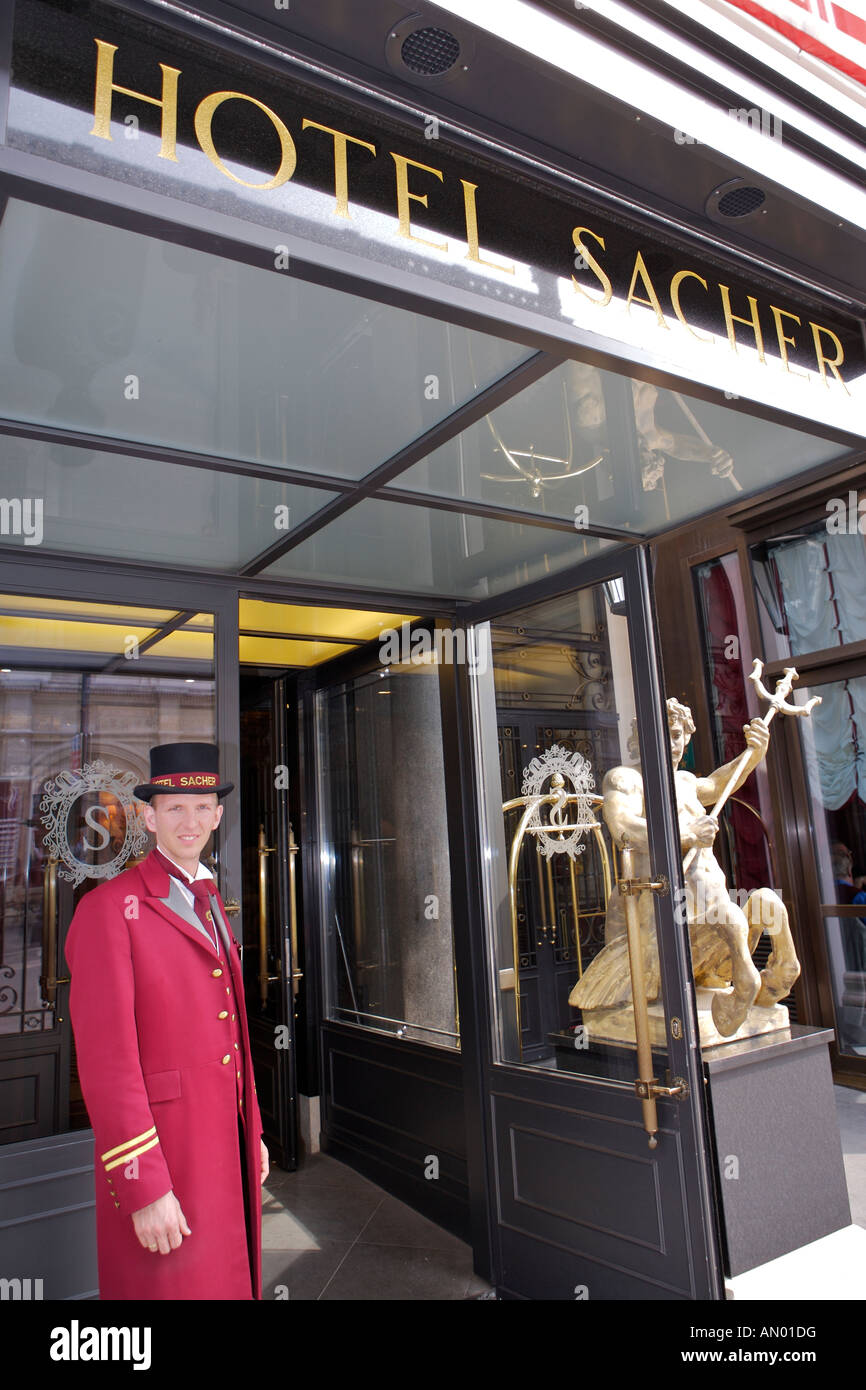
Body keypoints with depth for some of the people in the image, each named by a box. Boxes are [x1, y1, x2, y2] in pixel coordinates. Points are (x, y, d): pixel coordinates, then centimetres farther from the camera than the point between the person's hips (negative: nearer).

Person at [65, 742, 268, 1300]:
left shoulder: (210, 904, 11)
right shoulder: (109, 908, -15)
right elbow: (106, 1060, -18)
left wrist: (252, 1133, 15)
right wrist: (144, 1190, -18)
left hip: (224, 1141, 7)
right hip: (160, 1153, -7)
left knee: (231, 1277, 18)